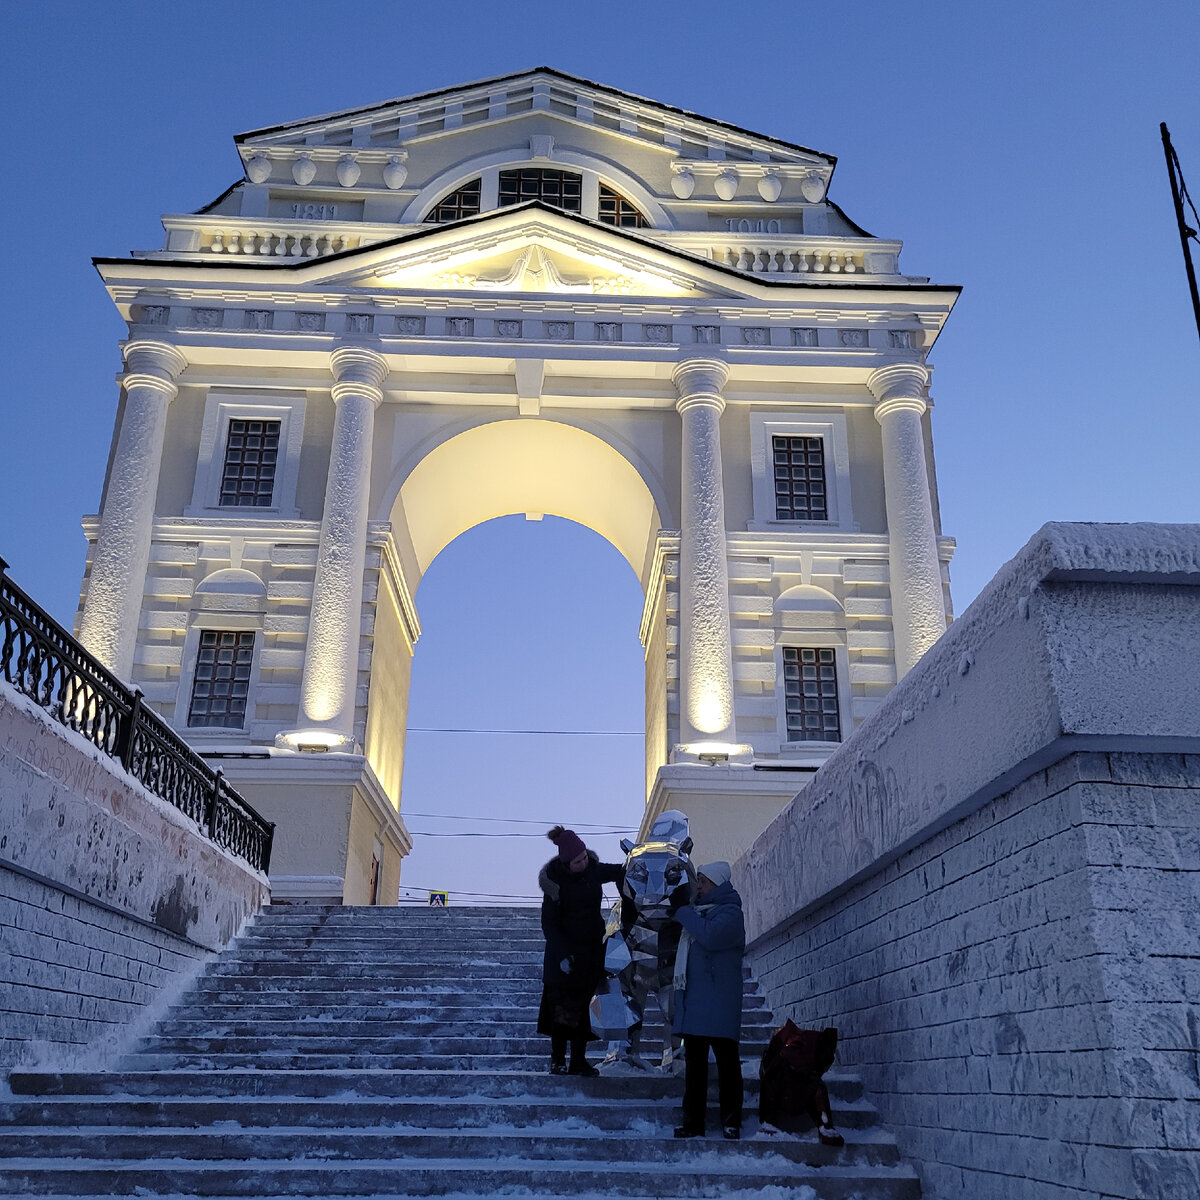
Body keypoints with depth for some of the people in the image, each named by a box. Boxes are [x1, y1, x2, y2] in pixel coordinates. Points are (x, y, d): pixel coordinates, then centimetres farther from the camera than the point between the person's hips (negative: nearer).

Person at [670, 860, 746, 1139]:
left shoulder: (730, 912, -6)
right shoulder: (698, 911, 20)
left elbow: (710, 935, -26)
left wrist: (684, 915, -12)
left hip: (719, 1003, -8)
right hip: (693, 1000, 8)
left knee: (726, 1061, -2)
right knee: (694, 1062, 8)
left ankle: (731, 1124, 2)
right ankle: (692, 1124, 12)